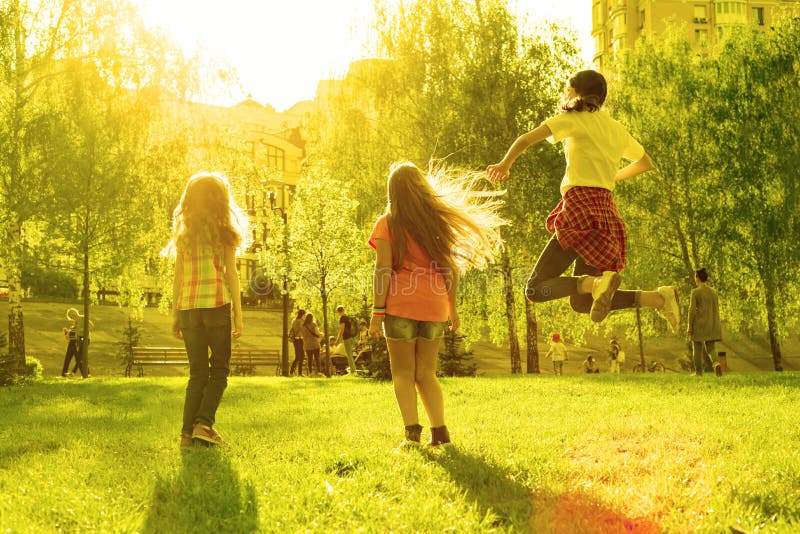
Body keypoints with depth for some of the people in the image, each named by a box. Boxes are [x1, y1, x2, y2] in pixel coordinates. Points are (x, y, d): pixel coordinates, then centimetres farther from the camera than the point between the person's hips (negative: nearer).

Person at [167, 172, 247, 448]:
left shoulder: (184, 233, 10)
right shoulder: (224, 232, 1)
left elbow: (178, 276, 10)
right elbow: (231, 274, -1)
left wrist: (175, 314, 14)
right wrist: (238, 314, 0)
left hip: (188, 306, 3)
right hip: (216, 304, -3)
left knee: (197, 373, 9)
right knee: (219, 369, 7)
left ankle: (188, 431, 1)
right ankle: (204, 422, -10)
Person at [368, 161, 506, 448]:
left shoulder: (387, 224, -1)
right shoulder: (438, 221, 9)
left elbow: (383, 270, -9)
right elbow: (452, 268, 8)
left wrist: (377, 311, -9)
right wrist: (452, 306, 15)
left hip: (400, 306, -3)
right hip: (434, 306, 3)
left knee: (403, 373, 5)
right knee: (426, 373, 13)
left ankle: (412, 431, -9)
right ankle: (439, 430, 1)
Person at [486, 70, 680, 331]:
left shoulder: (575, 119, 2)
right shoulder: (617, 129, 21)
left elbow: (526, 139, -9)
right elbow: (645, 162, 36)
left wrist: (505, 163, 9)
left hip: (580, 205, -7)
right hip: (606, 209, 7)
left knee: (535, 289, -8)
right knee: (581, 303, 11)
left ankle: (597, 282, -33)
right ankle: (657, 297, -5)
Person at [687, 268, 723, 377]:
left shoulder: (695, 292, -10)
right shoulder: (713, 291, 6)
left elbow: (692, 310, -13)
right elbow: (716, 310, 9)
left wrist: (689, 327, -9)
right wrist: (716, 326, 16)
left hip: (699, 324, -5)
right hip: (711, 324, 5)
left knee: (697, 348, 8)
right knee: (710, 348, 9)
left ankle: (699, 372, 11)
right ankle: (716, 363, -20)